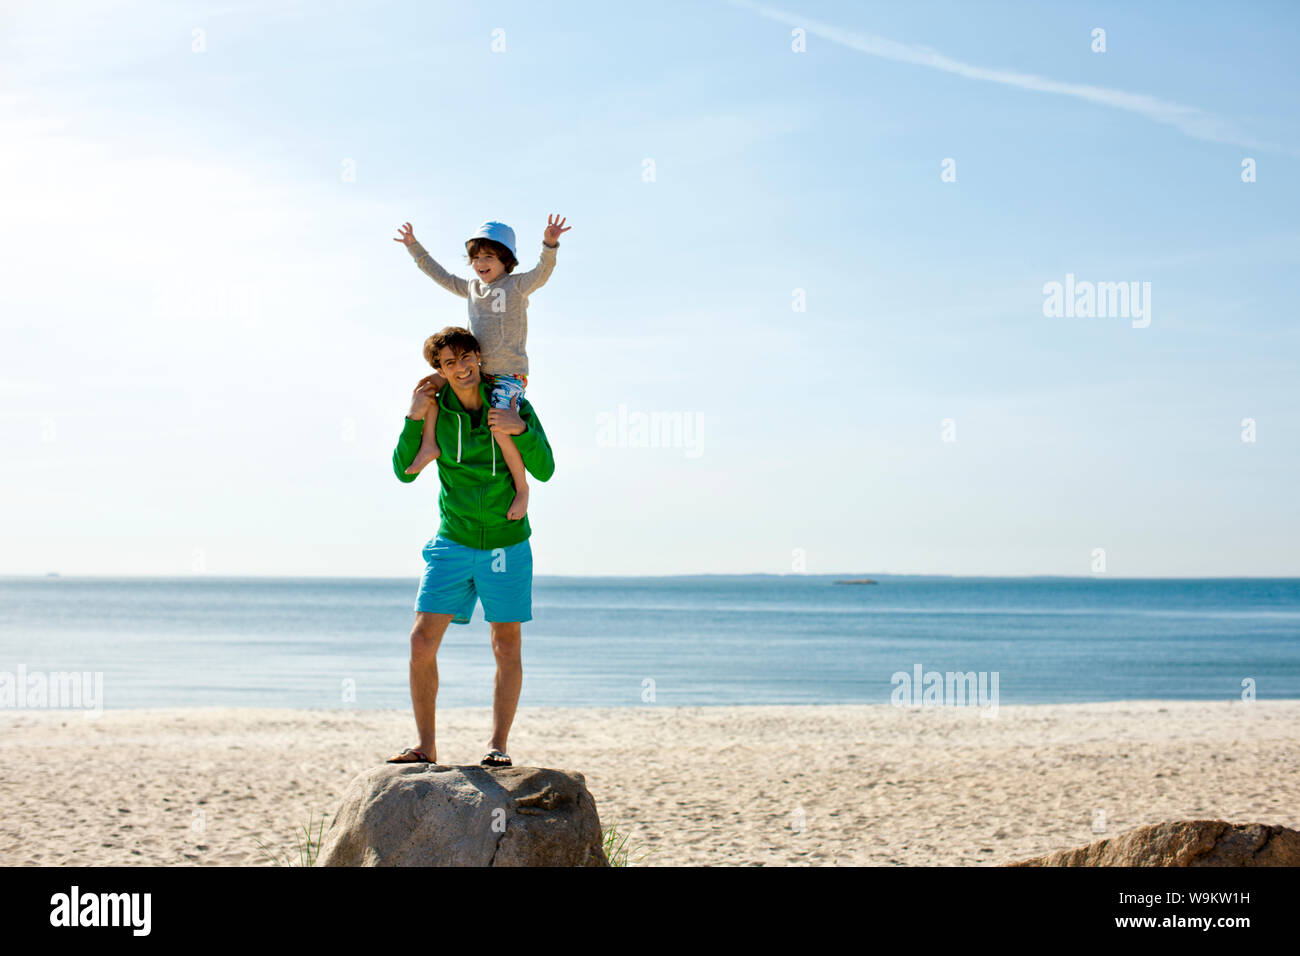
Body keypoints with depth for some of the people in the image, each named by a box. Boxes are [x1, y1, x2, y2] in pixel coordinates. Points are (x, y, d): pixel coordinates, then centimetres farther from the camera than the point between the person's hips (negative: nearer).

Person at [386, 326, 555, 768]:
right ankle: (425, 746, 6)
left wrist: (521, 429, -28)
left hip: (506, 544, -1)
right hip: (453, 544, 1)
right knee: (422, 642, -5)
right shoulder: (436, 408, -2)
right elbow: (404, 471, -4)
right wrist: (414, 420, -16)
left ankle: (498, 745, 15)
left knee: (506, 647, 4)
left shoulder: (513, 404, -7)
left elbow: (544, 470, -12)